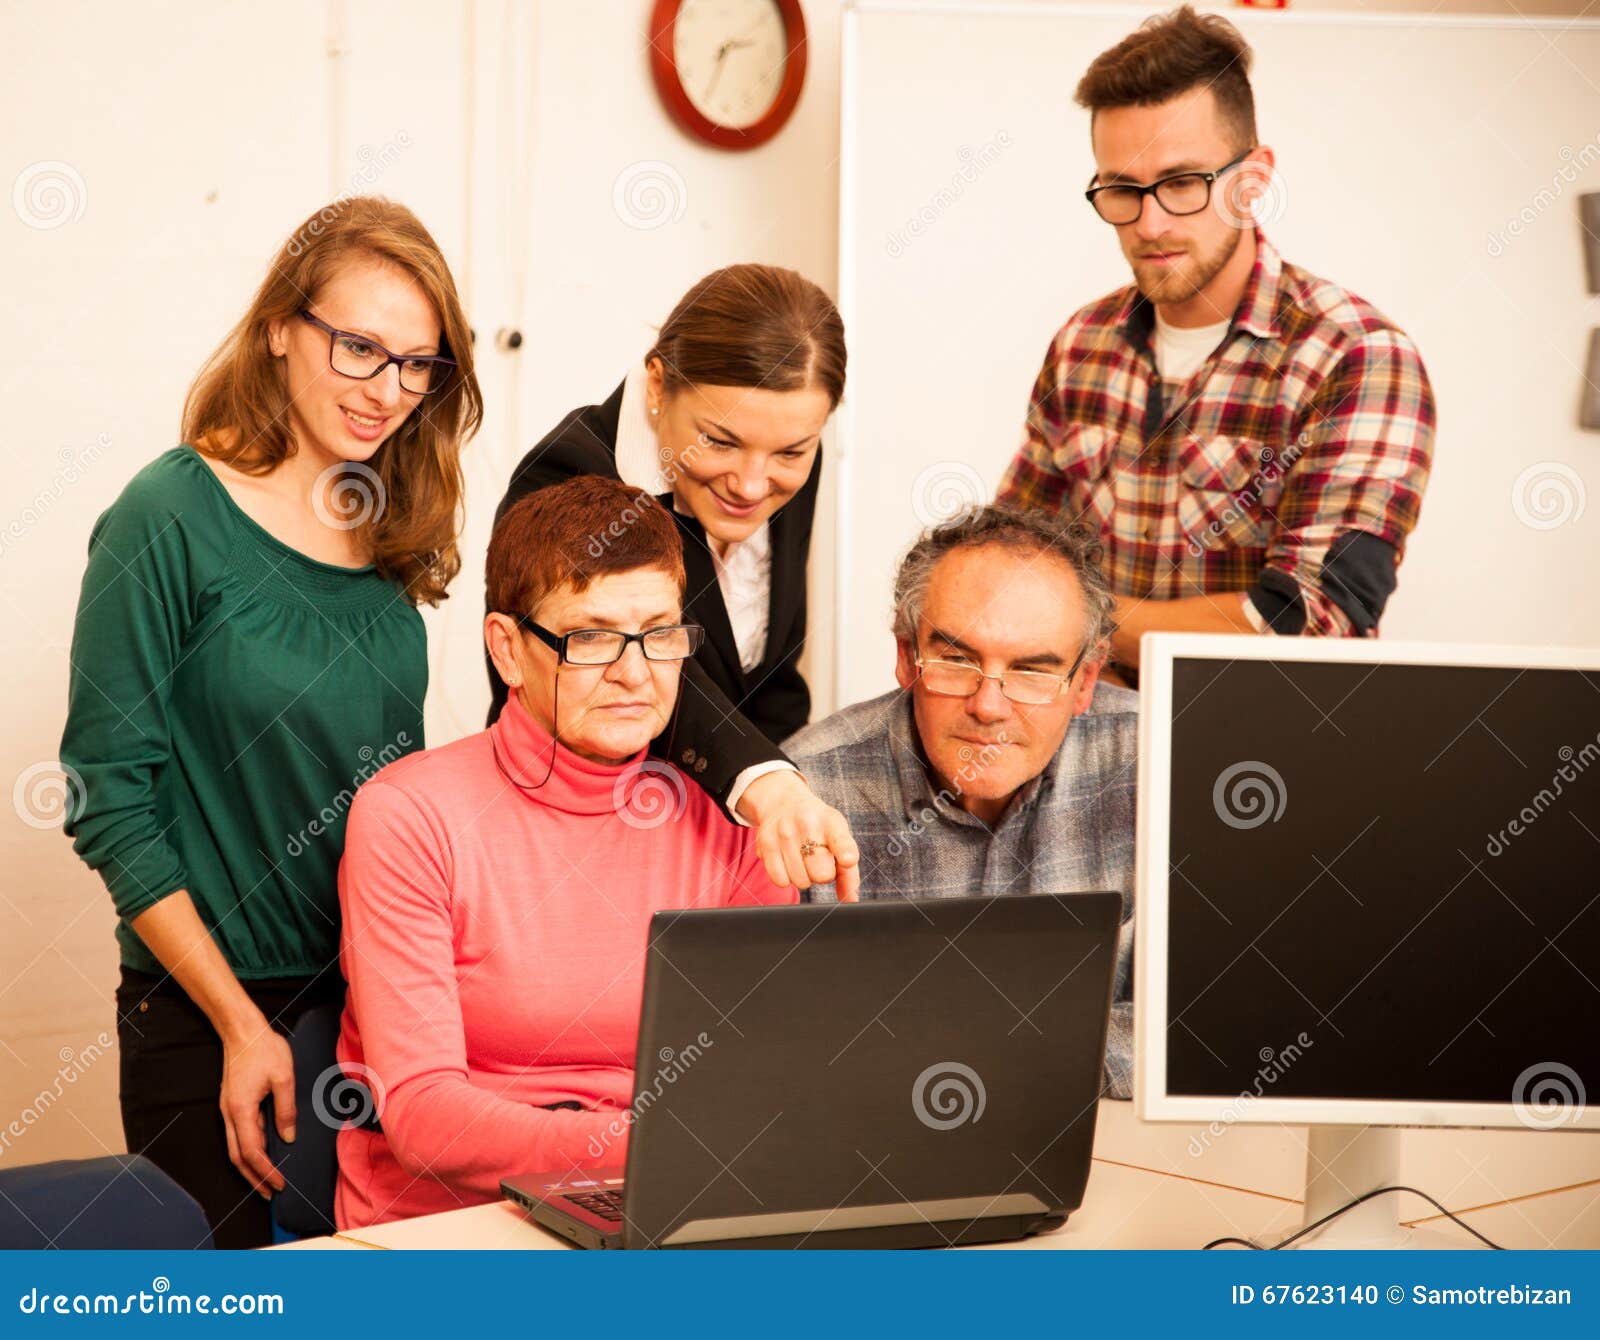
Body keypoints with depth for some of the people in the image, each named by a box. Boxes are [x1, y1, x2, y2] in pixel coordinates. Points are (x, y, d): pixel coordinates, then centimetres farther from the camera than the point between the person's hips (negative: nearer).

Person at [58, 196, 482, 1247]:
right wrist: (240, 1022, -15)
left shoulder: (391, 533, 5)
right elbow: (110, 798, -12)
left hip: (381, 1000, 5)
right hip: (207, 1016, -5)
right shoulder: (170, 519, -12)